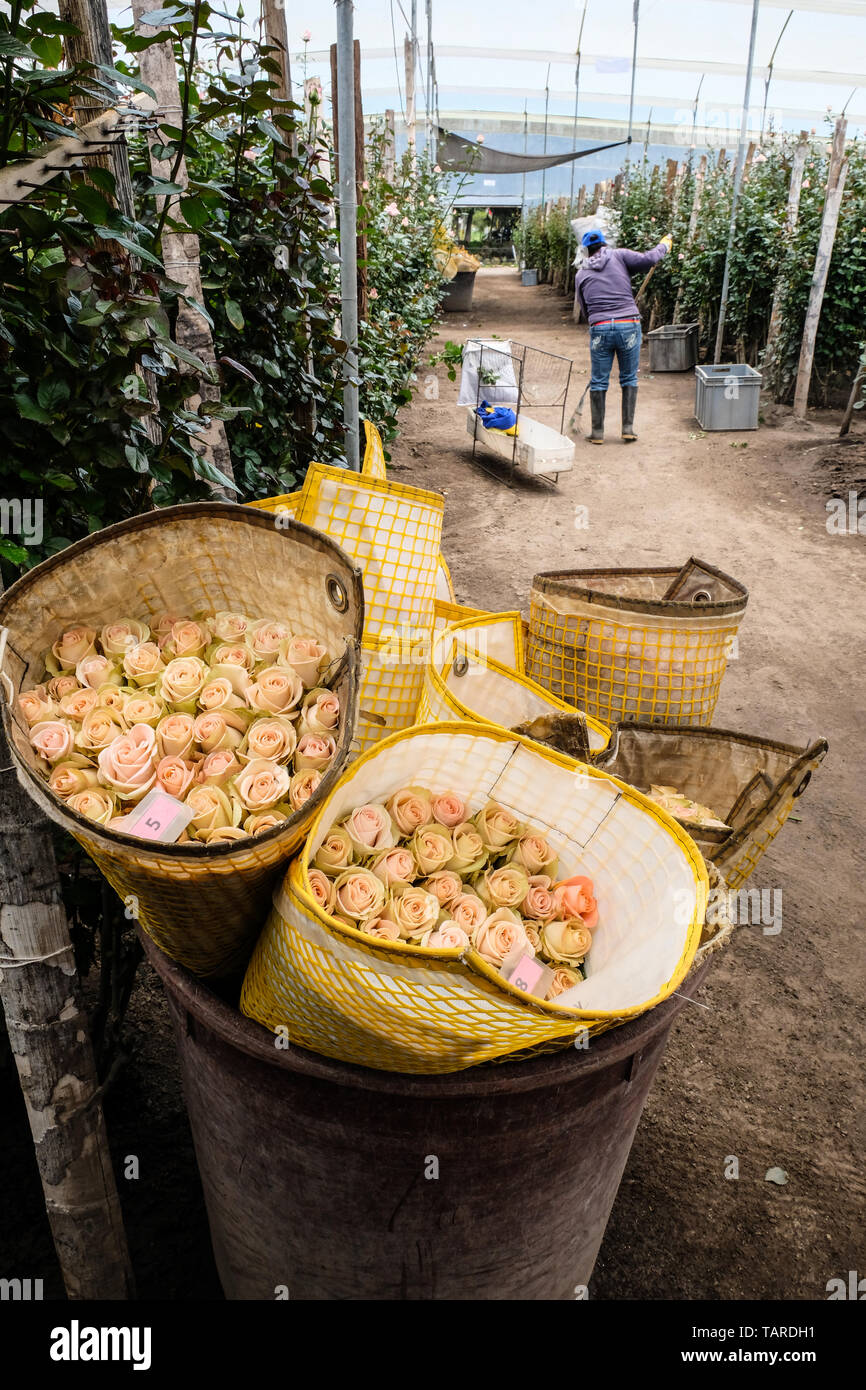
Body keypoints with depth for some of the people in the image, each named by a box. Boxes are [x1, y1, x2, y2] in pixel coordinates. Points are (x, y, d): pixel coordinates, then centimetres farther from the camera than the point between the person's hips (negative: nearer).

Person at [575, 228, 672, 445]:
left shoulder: (582, 274, 14)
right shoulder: (618, 255, 5)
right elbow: (648, 259, -4)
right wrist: (664, 245, 16)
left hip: (600, 329, 1)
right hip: (629, 325, -1)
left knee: (598, 382, 10)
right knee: (629, 378, 12)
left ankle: (598, 432, 11)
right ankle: (628, 428, 10)